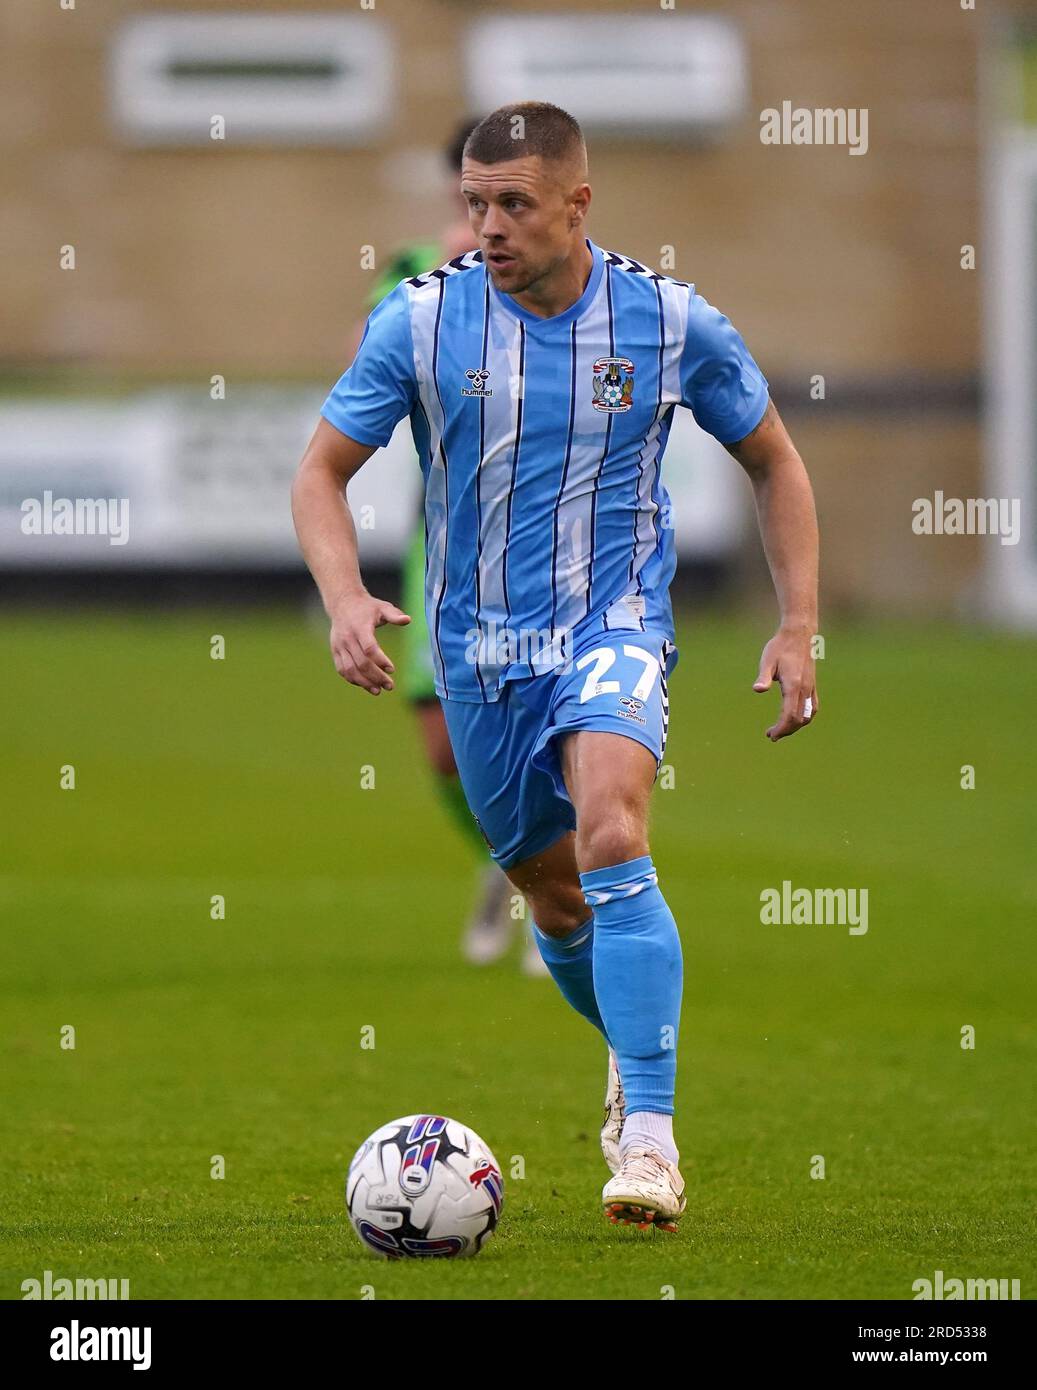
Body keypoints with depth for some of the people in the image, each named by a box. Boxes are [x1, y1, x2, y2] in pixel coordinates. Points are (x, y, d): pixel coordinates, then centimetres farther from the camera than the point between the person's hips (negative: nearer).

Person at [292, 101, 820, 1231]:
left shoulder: (672, 322, -7)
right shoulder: (420, 322, -7)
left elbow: (772, 462, 7)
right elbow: (322, 471, 0)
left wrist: (798, 627, 0)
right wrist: (344, 597, -19)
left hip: (615, 628, -3)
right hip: (478, 651, 3)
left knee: (609, 838, -28)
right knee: (553, 899, 12)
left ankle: (648, 1138, -29)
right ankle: (634, 1050, 44)